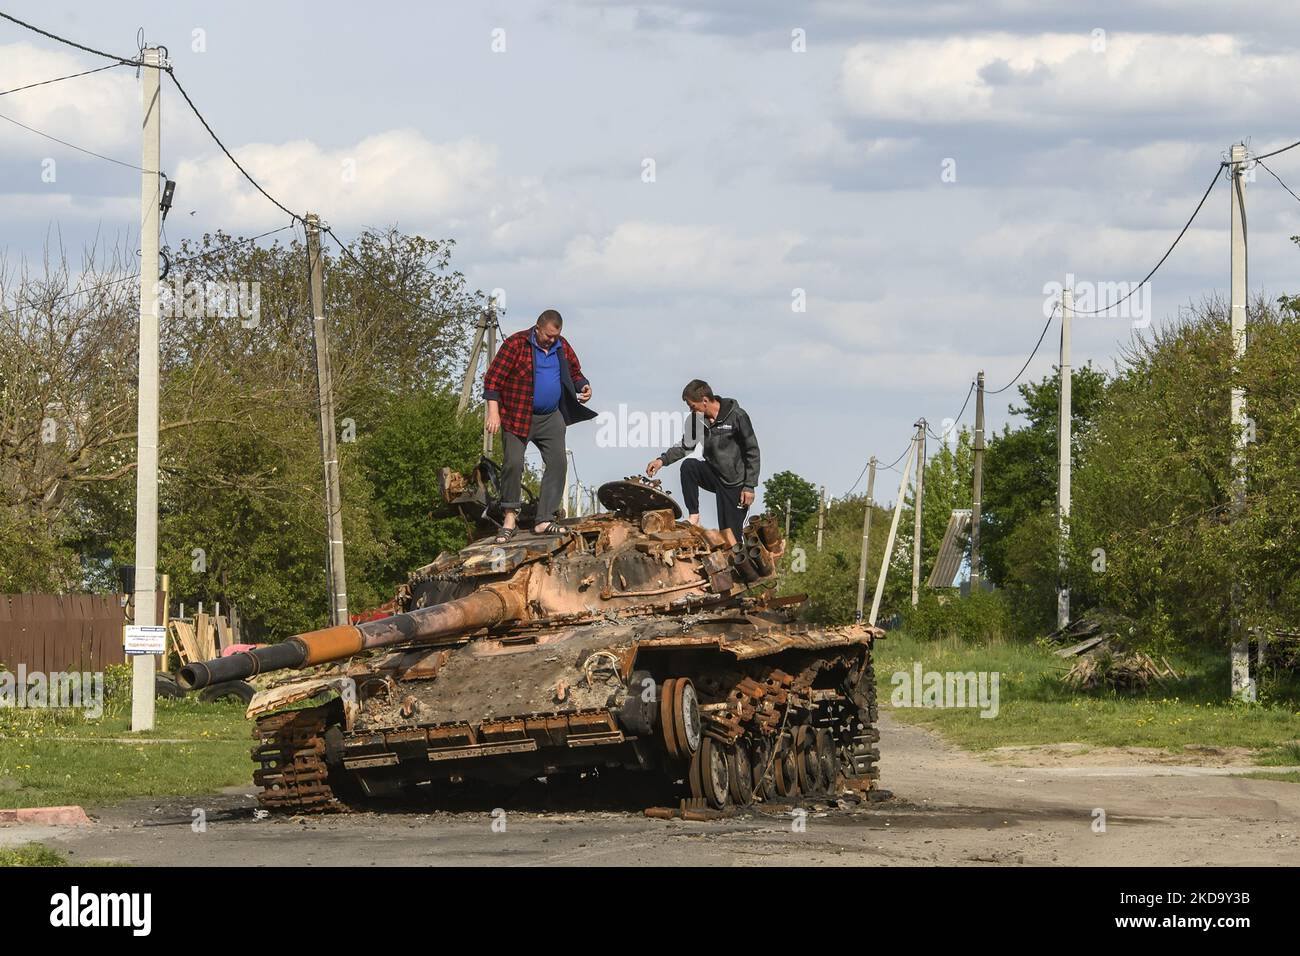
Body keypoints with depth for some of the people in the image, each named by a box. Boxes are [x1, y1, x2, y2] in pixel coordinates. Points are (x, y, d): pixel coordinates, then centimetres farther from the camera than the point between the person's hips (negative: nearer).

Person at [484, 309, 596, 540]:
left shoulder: (562, 347, 7)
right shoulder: (516, 344, -10)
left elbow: (575, 373, 23)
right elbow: (493, 378, -11)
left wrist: (583, 386, -1)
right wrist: (493, 412, -19)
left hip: (550, 418, 5)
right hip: (517, 417, -5)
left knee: (557, 463, -3)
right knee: (513, 463, -13)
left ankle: (544, 521, 0)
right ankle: (510, 517, -1)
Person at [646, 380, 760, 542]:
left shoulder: (737, 417, -16)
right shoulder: (697, 419, -1)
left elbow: (752, 452, -11)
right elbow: (686, 445, 13)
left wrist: (749, 486, -13)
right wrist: (662, 460, -4)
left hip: (735, 483, -5)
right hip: (714, 474, 5)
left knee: (731, 535, -6)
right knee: (688, 466, -24)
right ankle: (693, 516, -16)